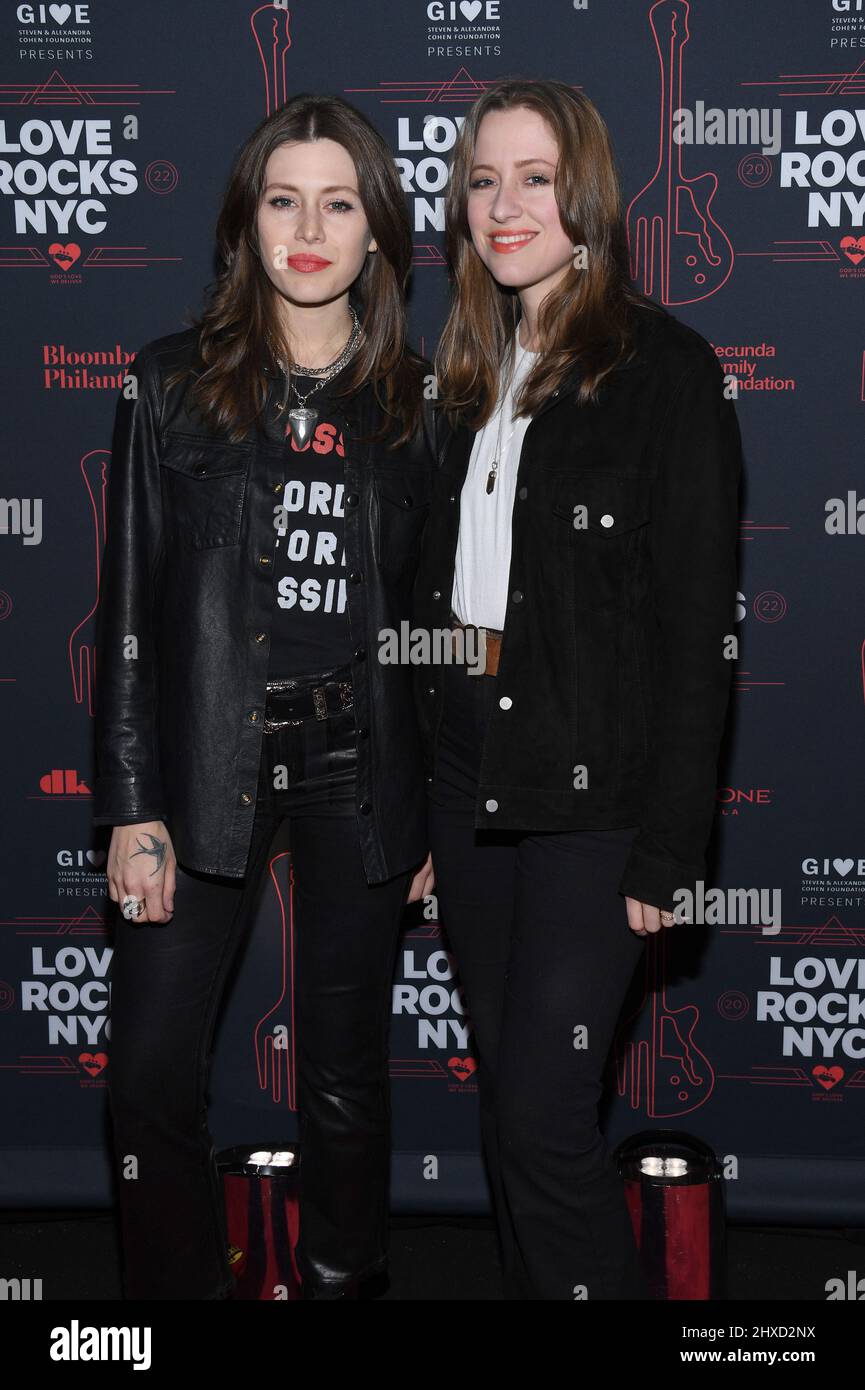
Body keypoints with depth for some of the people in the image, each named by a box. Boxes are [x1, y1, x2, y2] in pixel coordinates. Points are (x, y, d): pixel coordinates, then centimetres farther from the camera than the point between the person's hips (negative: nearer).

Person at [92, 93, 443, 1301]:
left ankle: (344, 1281, 29)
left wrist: (446, 812, 4)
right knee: (153, 1076, -1)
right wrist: (134, 807, -6)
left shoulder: (418, 404, 5)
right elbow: (130, 607, -1)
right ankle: (178, 1288, 20)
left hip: (363, 768, 1)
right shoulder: (176, 382, 2)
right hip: (206, 758, 0)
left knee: (345, 1078, 11)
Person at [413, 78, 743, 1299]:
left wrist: (667, 850, -15)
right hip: (468, 774, 7)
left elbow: (698, 625, -11)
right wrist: (431, 799, 7)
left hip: (591, 786, -7)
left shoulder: (666, 367, -8)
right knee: (504, 1099, 15)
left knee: (544, 1114, -7)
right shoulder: (473, 373, 13)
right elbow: (438, 590, 13)